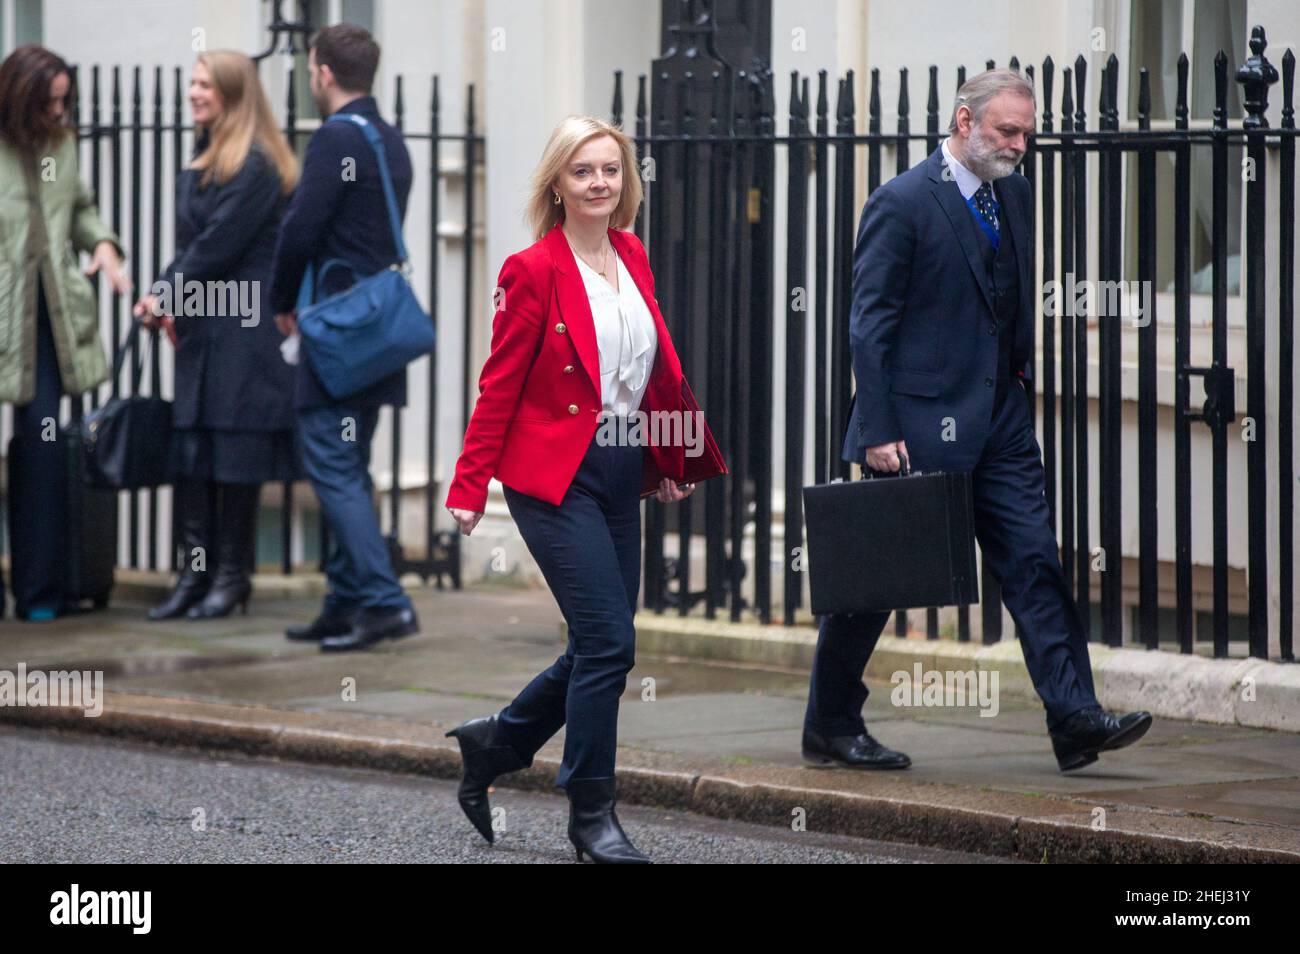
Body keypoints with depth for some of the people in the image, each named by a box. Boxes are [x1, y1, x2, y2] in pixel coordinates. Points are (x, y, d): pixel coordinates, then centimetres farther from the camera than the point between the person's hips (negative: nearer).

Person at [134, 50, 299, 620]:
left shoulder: (256, 166, -11)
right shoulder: (202, 163, 17)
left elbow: (219, 244, -14)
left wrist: (167, 294, -8)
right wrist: (162, 296, 7)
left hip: (245, 327, -9)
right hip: (201, 327, 9)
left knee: (235, 448, -4)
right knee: (189, 450, 4)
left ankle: (231, 575, 2)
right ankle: (195, 571, 6)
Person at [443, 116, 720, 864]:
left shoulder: (634, 258, 10)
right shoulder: (534, 271, -9)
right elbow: (499, 387, -8)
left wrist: (666, 465, 19)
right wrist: (469, 489, -12)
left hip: (622, 473, 7)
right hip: (556, 476, -7)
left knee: (601, 647, 10)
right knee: (609, 640, -11)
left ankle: (493, 744, 31)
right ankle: (592, 813, 1)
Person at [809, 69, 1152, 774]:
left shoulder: (1015, 196, 11)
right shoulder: (901, 204, -11)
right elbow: (869, 324, -12)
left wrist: (1019, 378, 14)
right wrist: (877, 432, -16)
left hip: (1000, 419, 7)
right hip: (919, 420, -7)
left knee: (1035, 564, -1)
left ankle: (1075, 720, -4)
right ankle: (830, 729, 14)